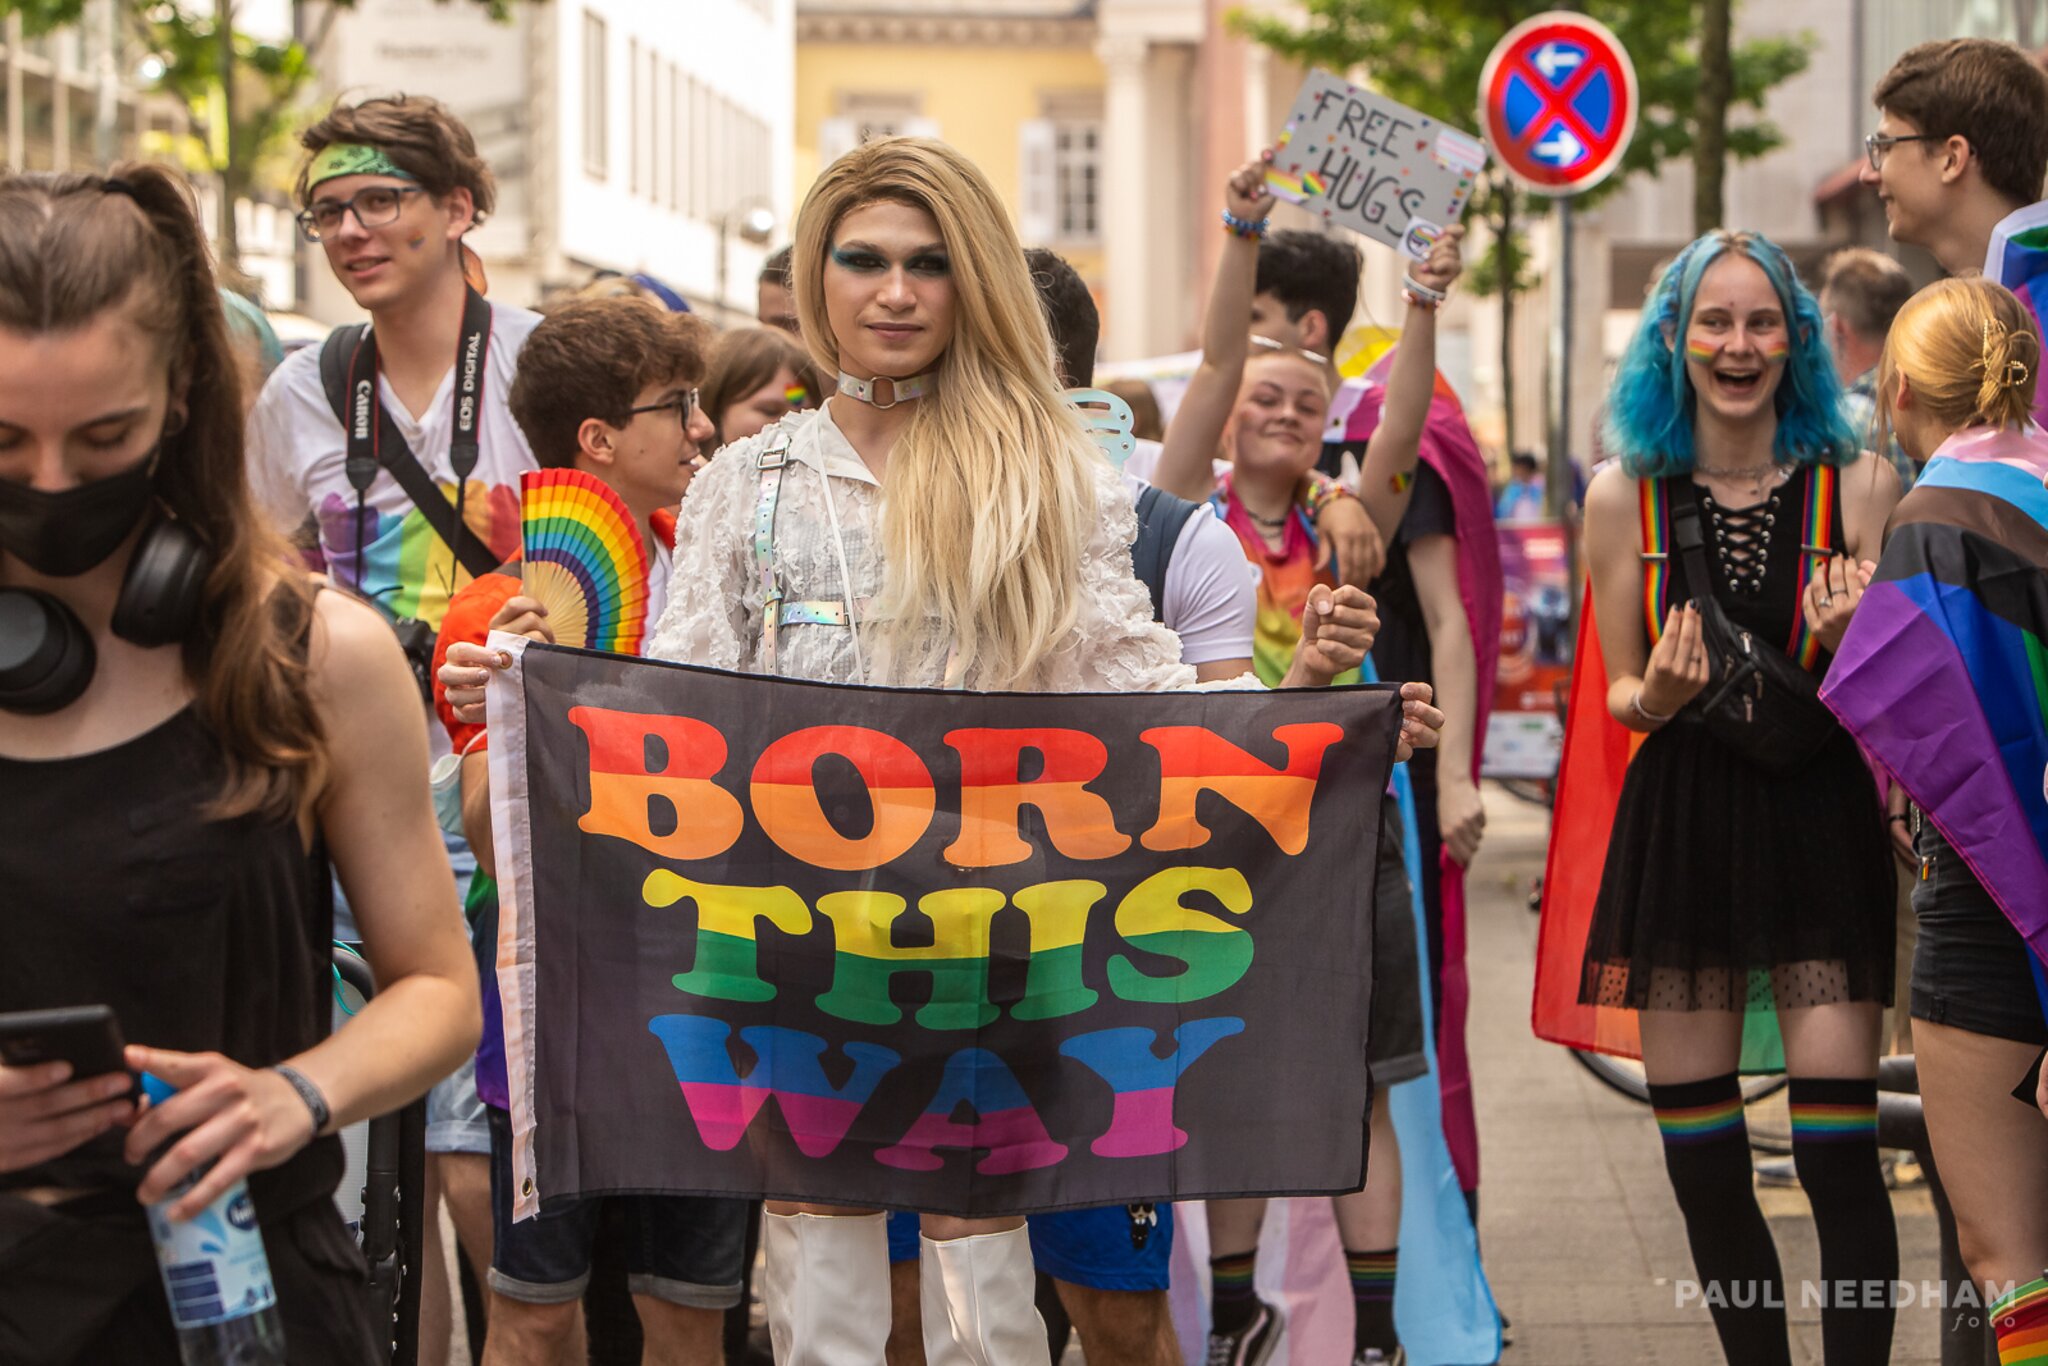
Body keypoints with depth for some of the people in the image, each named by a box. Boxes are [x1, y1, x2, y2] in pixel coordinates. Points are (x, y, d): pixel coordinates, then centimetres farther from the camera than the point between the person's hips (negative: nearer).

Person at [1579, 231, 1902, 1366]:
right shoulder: (1625, 497, 3)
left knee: (1838, 1152, -9)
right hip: (1681, 831, 2)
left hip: (1821, 820, -2)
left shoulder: (1859, 485, 1)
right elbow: (1619, 694, 9)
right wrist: (1656, 698, -14)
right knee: (1701, 1165, 5)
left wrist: (1847, 641, -19)